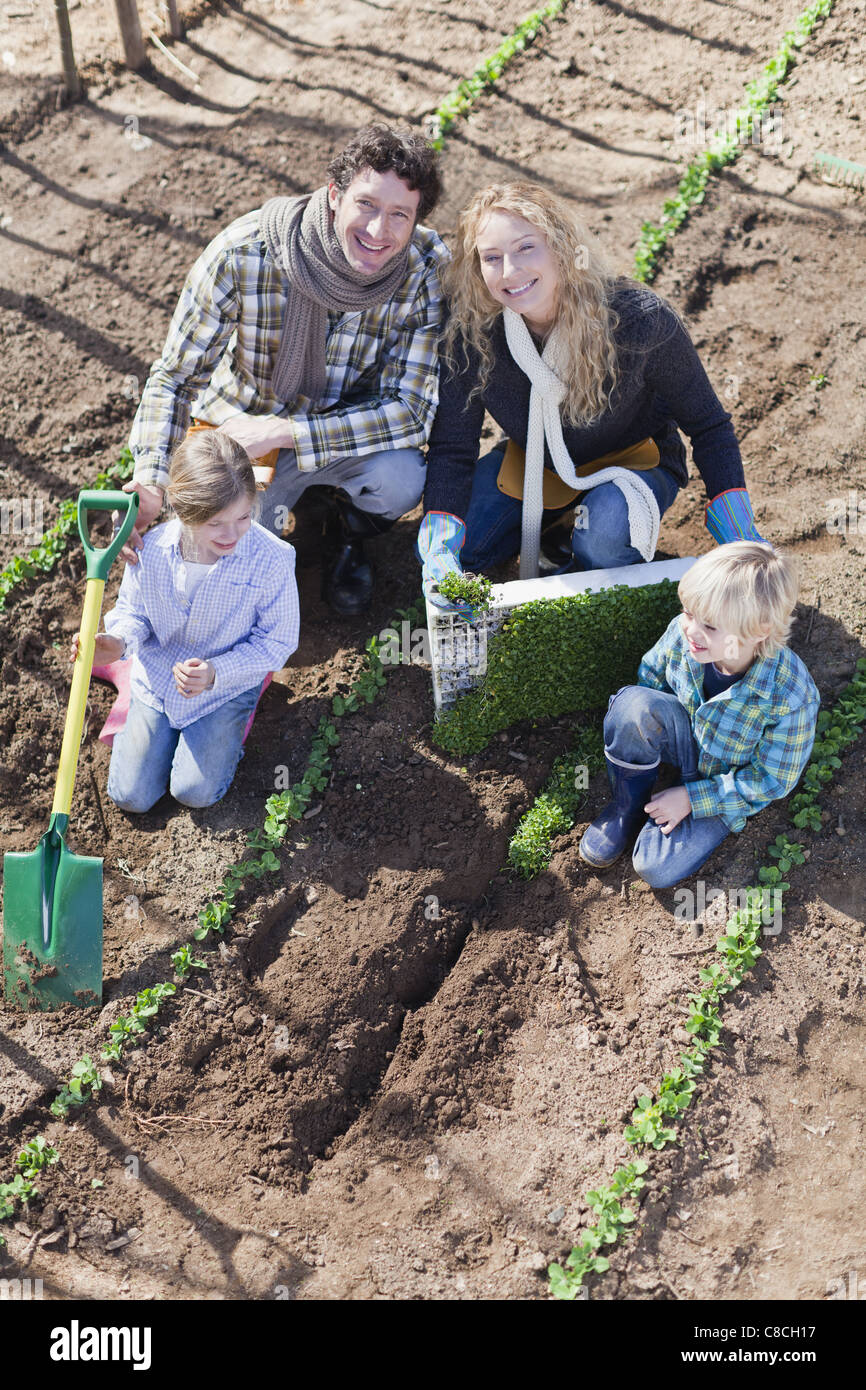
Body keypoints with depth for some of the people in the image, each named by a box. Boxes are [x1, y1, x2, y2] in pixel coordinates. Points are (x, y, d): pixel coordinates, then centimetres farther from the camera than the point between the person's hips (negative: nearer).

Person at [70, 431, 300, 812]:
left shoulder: (271, 560, -29)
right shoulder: (150, 549, -22)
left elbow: (277, 642, -16)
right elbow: (133, 610, -2)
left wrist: (215, 673, -29)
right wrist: (119, 641, -26)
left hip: (227, 686, -2)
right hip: (156, 678, 2)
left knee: (196, 792, -7)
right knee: (130, 795, 4)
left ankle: (225, 727, 23)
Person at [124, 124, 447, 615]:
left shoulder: (429, 269, -24)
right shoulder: (242, 255, -27)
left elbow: (411, 409, -24)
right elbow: (175, 376, -17)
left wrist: (283, 432, -31)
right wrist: (151, 481, -34)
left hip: (352, 429, 0)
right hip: (240, 428, 0)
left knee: (400, 477, -33)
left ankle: (351, 530, 6)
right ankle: (273, 511, 22)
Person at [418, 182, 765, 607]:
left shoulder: (640, 320, -29)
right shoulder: (470, 331, -23)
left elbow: (709, 427, -17)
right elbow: (450, 448, -17)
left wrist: (740, 533, -25)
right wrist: (439, 549, -33)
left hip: (630, 460, -3)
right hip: (531, 461, 3)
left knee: (605, 546, -35)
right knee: (444, 546, -13)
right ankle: (554, 525, 12)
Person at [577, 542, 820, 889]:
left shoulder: (792, 696, -35)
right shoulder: (682, 632, -26)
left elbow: (772, 779, -21)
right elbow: (651, 675, -2)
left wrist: (691, 798, -20)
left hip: (730, 780, -3)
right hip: (685, 740, 4)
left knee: (657, 869, -19)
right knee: (633, 701, -32)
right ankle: (628, 801, -7)